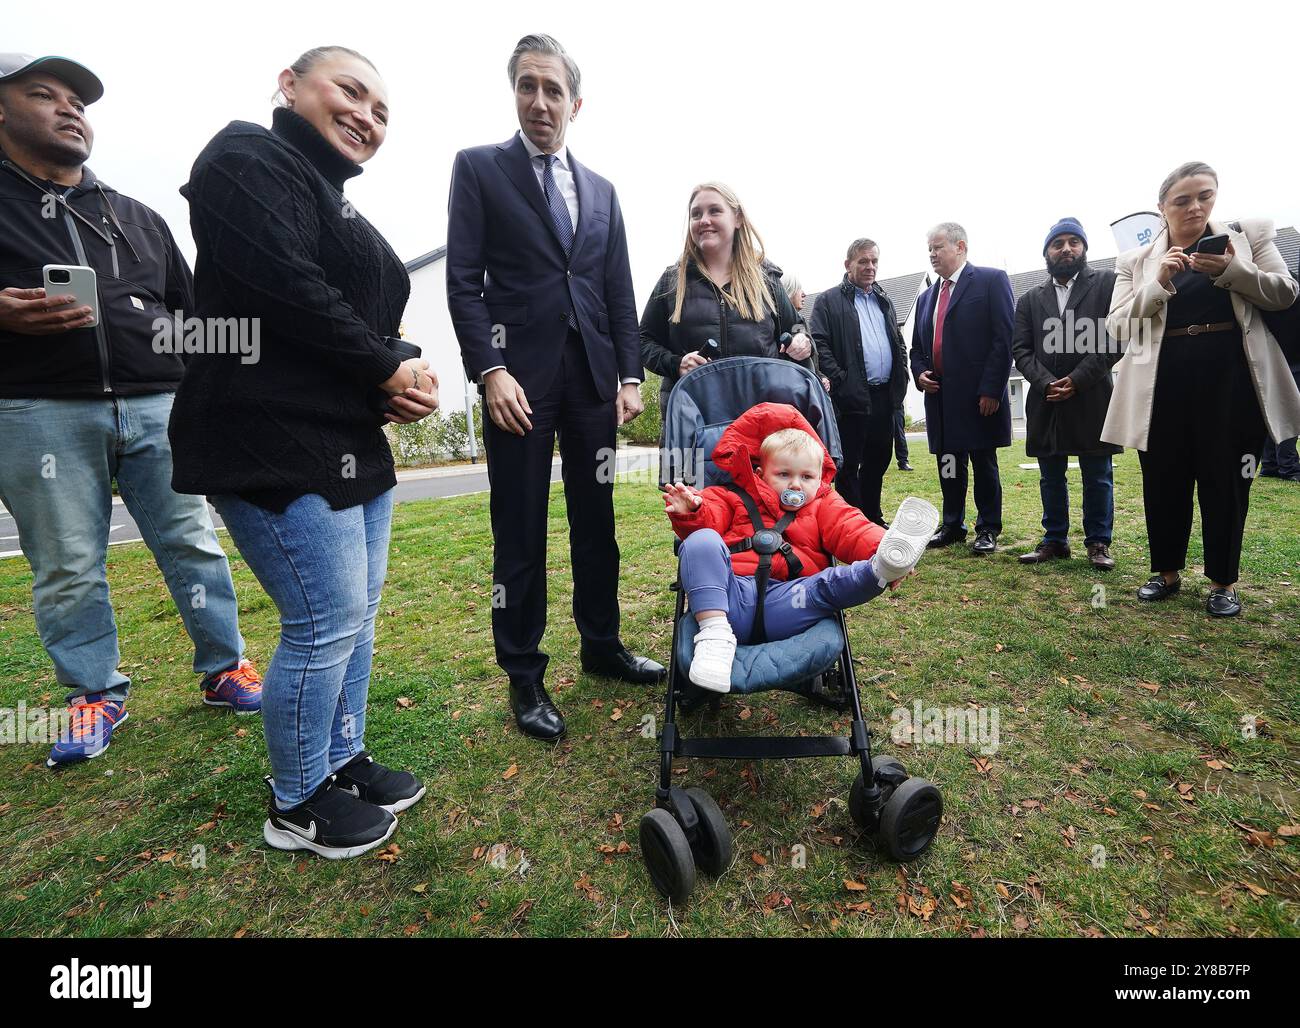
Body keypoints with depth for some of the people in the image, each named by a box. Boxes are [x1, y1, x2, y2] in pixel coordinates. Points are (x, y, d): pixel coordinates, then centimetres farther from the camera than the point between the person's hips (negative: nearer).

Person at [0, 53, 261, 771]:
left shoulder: (136, 217, 20)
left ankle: (225, 670, 12)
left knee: (192, 543, 1)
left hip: (159, 406, 2)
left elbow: (193, 305, 21)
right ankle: (95, 696, 17)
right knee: (67, 567, 3)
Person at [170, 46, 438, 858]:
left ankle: (343, 760, 30)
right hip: (277, 448, -10)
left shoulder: (334, 202, 24)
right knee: (328, 624, -5)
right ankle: (297, 804, 17)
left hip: (352, 443, 10)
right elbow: (286, 288, -21)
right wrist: (388, 370, -11)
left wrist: (399, 383, 0)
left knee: (358, 613, 13)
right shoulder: (249, 159, -4)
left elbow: (368, 316, 22)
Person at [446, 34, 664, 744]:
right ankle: (524, 678, 13)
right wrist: (489, 371, -15)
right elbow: (463, 282, -3)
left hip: (592, 376, 4)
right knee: (520, 533, 0)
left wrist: (629, 376, 4)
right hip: (519, 376, -4)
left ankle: (601, 646, 26)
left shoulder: (600, 190, 18)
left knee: (596, 521, 9)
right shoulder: (478, 168, 7)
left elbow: (619, 292, 14)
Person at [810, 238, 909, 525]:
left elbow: (899, 343, 24)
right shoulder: (829, 301, 0)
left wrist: (901, 378, 10)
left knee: (878, 460, 13)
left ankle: (873, 519, 26)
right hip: (852, 397, -7)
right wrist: (840, 381, -17)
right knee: (849, 464, -1)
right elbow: (819, 345, -9)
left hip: (884, 395, 7)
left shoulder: (884, 300, 20)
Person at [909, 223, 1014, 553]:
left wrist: (992, 389, -16)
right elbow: (917, 347, 22)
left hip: (980, 396, -5)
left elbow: (1005, 338, -9)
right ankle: (953, 526, 21)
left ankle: (988, 529, 14)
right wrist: (920, 374, 1)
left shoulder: (992, 280, -1)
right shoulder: (926, 297, 18)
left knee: (984, 464, 3)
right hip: (940, 395, 6)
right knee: (948, 465, 10)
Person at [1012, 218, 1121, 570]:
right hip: (1045, 401, 3)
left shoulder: (1106, 283, 5)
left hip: (1091, 398, -2)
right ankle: (1055, 540, 20)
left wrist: (1076, 380, -14)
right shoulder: (1030, 299, 12)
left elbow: (1115, 338, -5)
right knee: (1050, 478, 9)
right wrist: (1046, 382, -12)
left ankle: (1098, 542, 15)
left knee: (1098, 477, 4)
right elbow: (1021, 350, 4)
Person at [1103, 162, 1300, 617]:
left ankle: (1223, 582, 17)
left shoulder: (1247, 235, 9)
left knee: (1225, 479, 4)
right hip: (1164, 383, 1)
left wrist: (1231, 270, -13)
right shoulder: (1136, 260, 8)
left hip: (1231, 377, 0)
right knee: (1163, 480, 6)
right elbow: (1118, 326, 0)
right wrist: (1159, 283, -14)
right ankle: (1166, 571, 22)